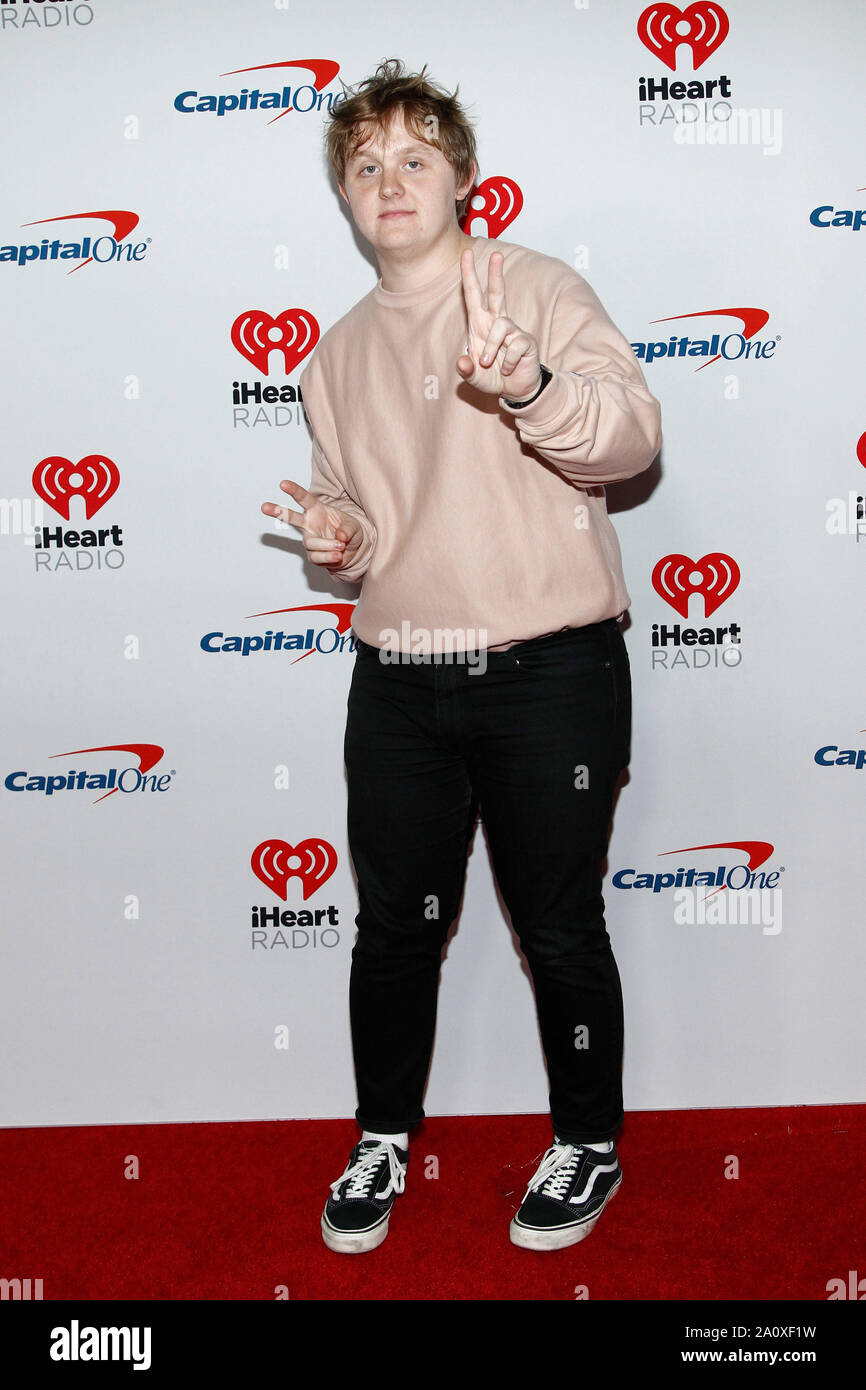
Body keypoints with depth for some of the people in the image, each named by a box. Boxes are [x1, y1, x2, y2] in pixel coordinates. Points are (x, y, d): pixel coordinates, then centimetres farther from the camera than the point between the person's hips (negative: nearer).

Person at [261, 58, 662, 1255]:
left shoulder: (535, 286, -1)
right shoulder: (340, 354, 14)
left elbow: (632, 432, -15)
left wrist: (528, 384, -35)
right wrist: (342, 539, -2)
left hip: (550, 675, -4)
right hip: (399, 683, 5)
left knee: (560, 930, 6)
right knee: (395, 927, 12)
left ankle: (589, 1144, 29)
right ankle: (384, 1140, 33)